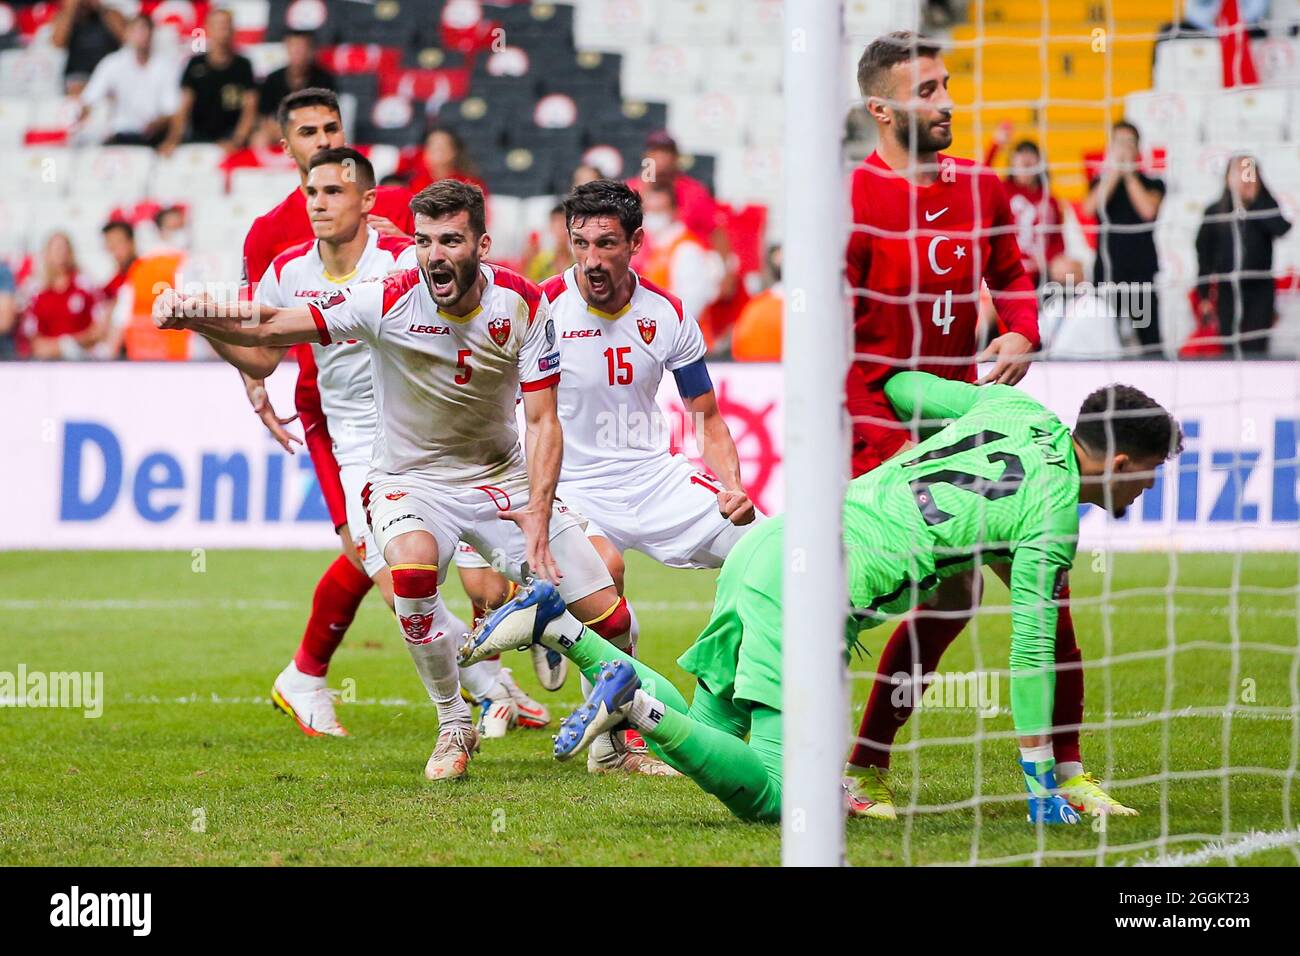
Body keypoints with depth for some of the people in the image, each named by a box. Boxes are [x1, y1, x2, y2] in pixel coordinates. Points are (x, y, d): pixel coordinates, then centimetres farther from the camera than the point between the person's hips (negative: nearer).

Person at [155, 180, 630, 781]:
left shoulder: (524, 304, -14)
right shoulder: (389, 302, -21)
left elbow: (543, 422, -12)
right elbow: (265, 328, -27)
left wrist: (538, 518, -26)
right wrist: (190, 314, -46)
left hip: (502, 478, 2)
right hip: (411, 480, -2)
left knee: (609, 619, -6)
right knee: (412, 563, -37)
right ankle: (454, 726, -15)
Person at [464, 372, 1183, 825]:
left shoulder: (1018, 409, 15)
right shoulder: (1055, 512, -4)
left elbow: (897, 387, 27)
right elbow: (1031, 645, -4)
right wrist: (1041, 783, 3)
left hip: (768, 542, 8)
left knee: (711, 733, 17)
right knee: (770, 795, -7)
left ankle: (555, 624, 6)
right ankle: (636, 702, -24)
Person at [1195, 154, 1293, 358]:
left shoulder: (1264, 208, 1)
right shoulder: (1215, 211, 3)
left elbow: (1281, 228, -20)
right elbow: (1204, 254, 5)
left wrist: (1256, 198, -16)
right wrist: (1204, 295, 3)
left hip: (1260, 289, -1)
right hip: (1227, 292, 1)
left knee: (1256, 349, -7)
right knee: (1232, 350, 3)